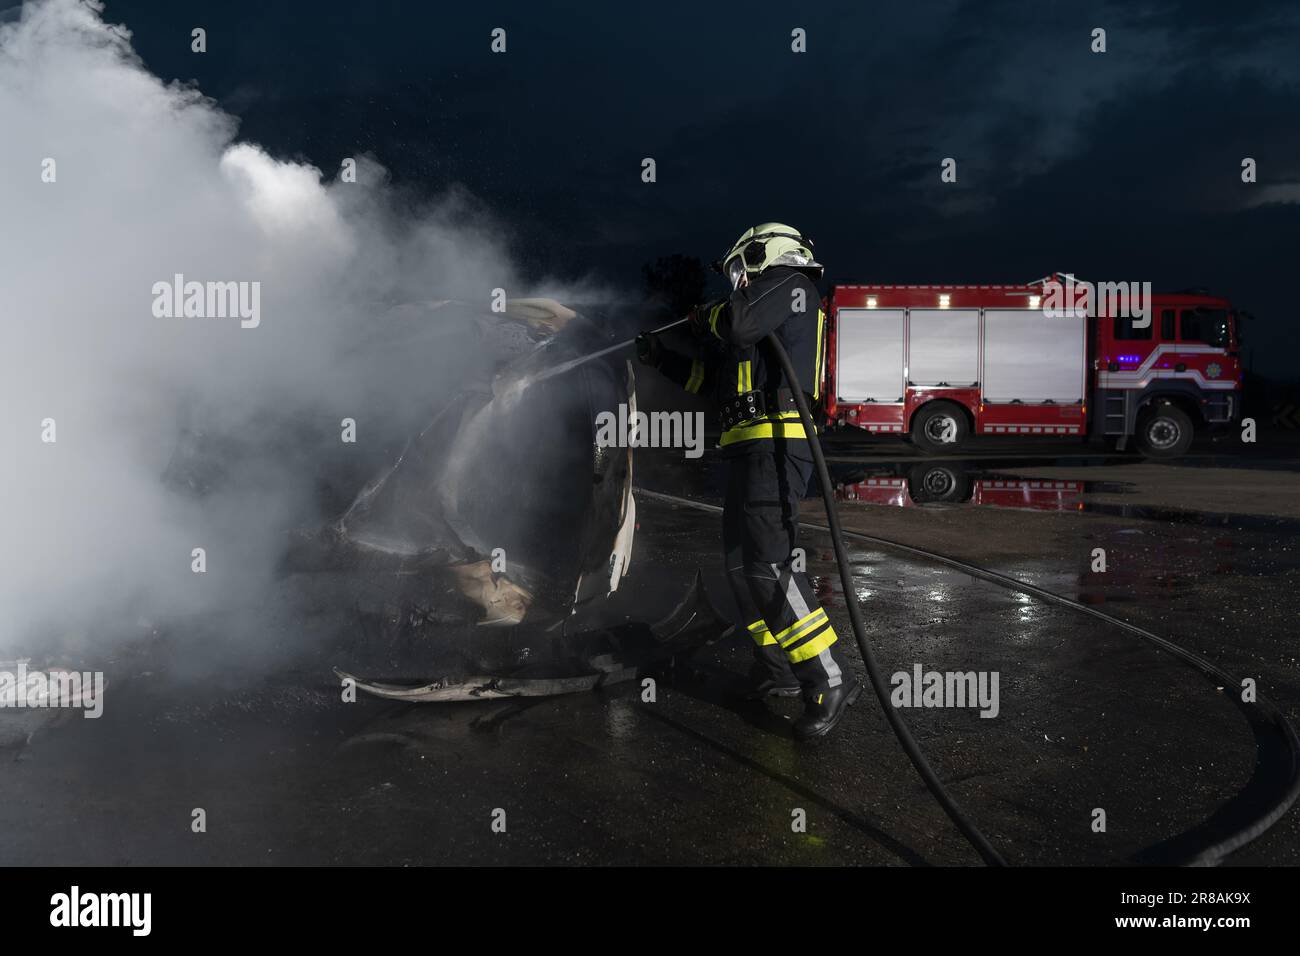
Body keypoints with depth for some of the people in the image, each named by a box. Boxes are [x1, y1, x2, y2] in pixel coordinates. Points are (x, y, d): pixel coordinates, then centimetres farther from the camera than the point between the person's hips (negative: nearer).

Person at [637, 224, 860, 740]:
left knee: (769, 564, -18)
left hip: (775, 443, -11)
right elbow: (710, 377, 34)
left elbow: (740, 323, -20)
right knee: (742, 562, 13)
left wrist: (707, 318, 1)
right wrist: (662, 357, 32)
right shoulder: (770, 306, 29)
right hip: (751, 447, 11)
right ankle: (778, 668, 21)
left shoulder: (789, 283, 1)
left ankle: (831, 679, -16)